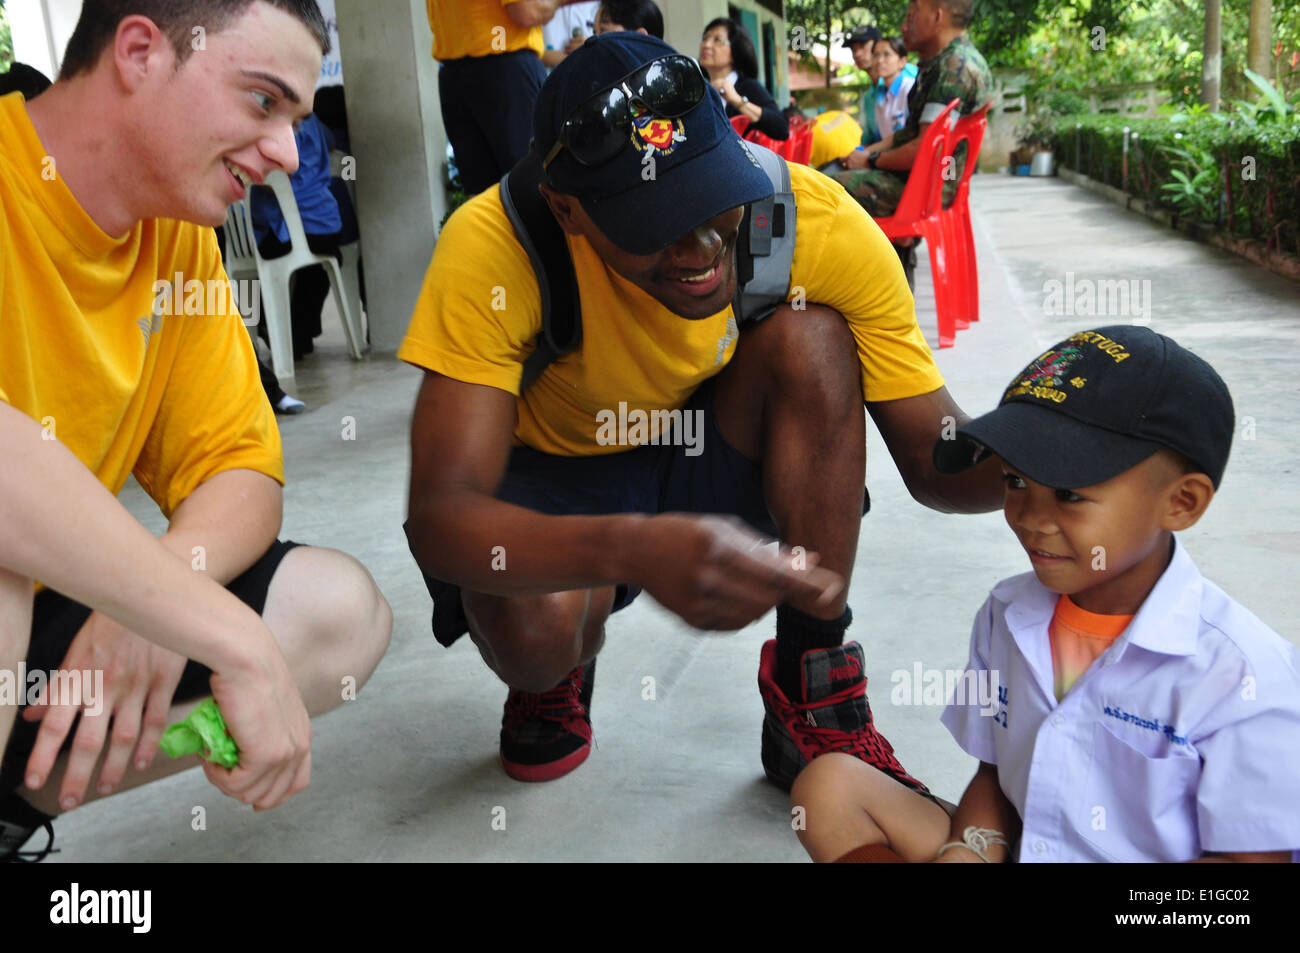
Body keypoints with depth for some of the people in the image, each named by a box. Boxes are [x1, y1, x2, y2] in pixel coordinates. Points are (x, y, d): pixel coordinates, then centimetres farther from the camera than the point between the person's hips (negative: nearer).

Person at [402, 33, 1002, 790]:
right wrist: (636, 551, -57)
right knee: (533, 622, -36)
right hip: (556, 477, -2)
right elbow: (437, 517, -38)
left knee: (809, 336, -28)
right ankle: (553, 679, 7)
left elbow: (934, 457, -17)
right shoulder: (494, 248, -31)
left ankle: (817, 710, -15)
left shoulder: (823, 224, -24)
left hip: (713, 451, 3)